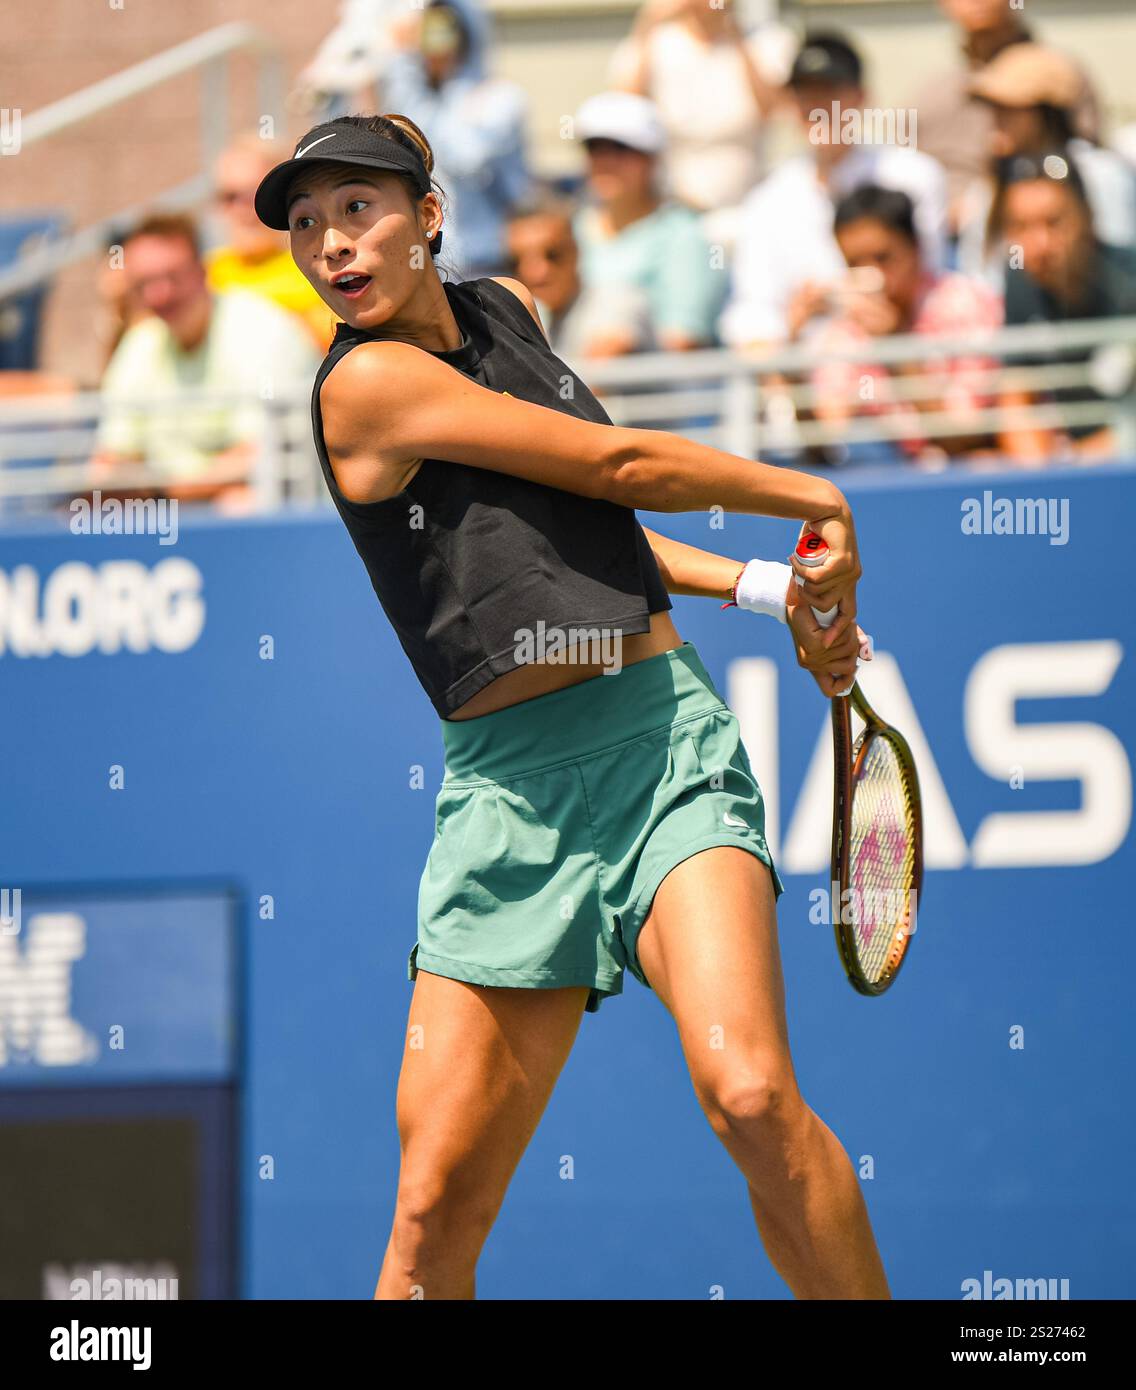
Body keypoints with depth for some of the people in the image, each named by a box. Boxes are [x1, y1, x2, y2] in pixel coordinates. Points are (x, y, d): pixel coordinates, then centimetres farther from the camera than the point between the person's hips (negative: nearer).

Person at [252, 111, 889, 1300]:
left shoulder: (505, 311, 14)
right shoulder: (367, 382, -7)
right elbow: (619, 466, -4)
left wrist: (763, 589, 18)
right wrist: (817, 501, 9)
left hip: (664, 731, 4)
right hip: (512, 785, -4)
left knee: (749, 1092, -20)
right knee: (433, 1212, -9)